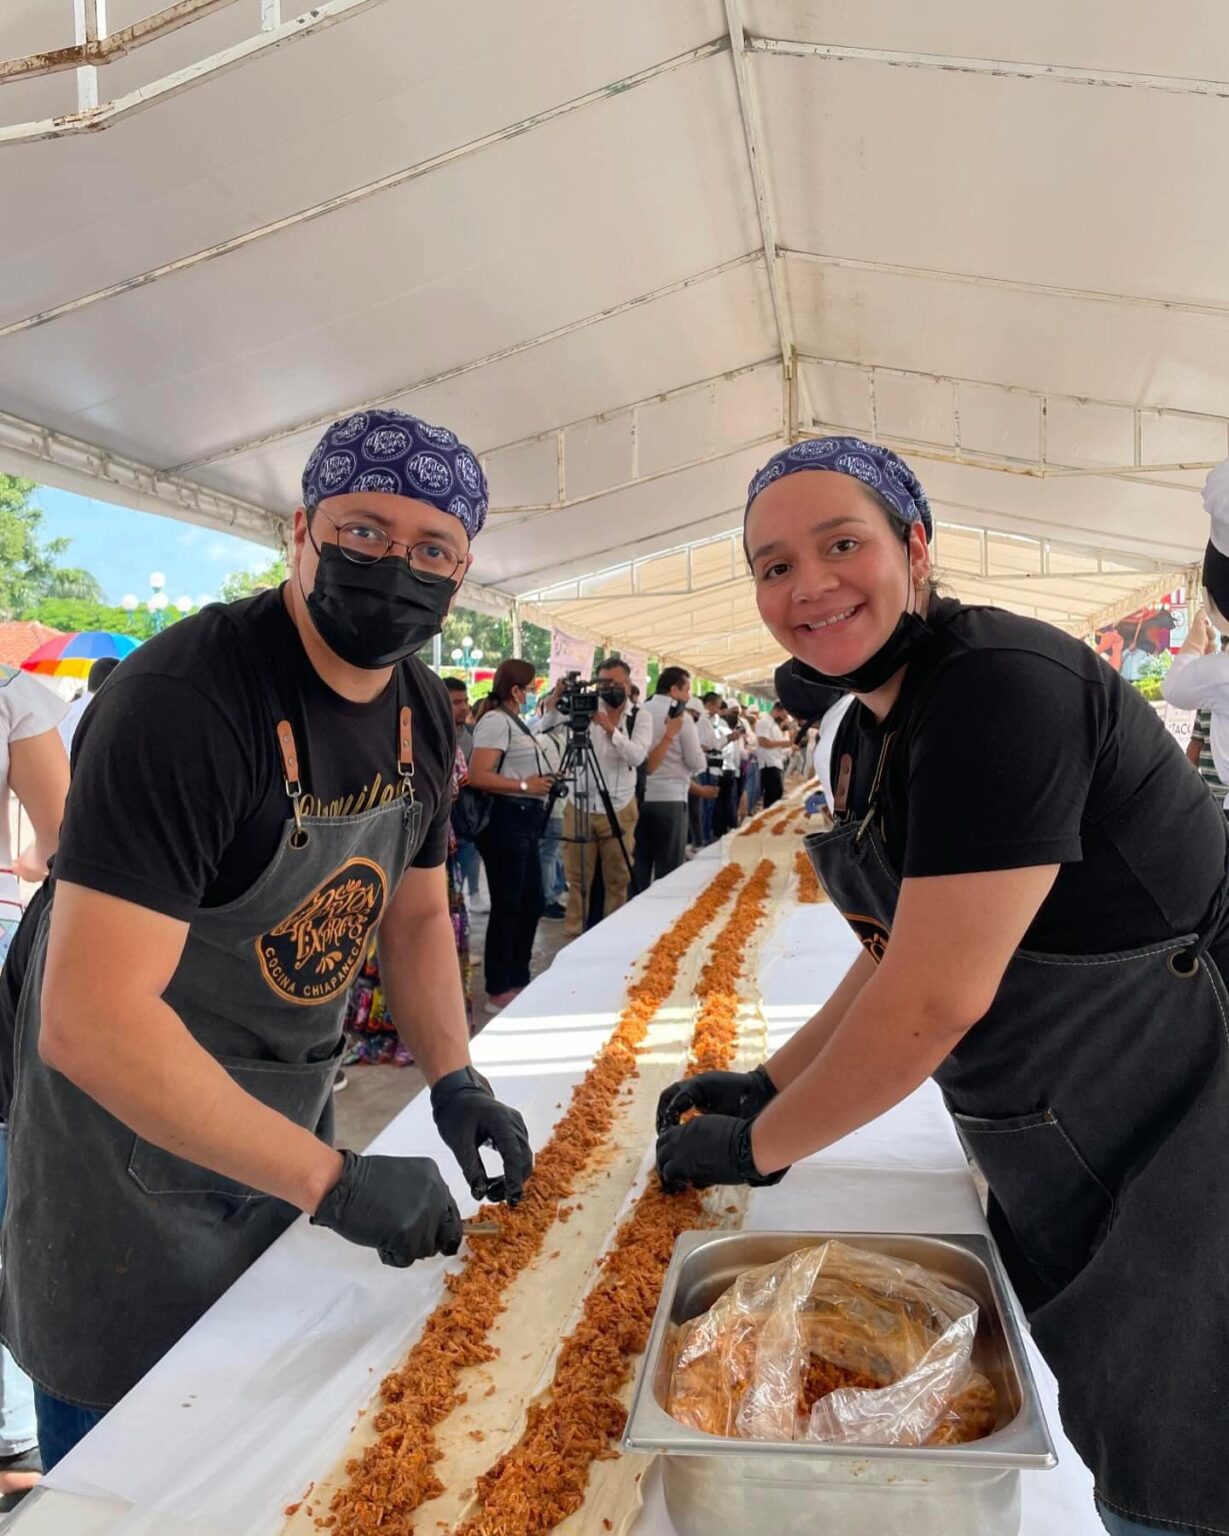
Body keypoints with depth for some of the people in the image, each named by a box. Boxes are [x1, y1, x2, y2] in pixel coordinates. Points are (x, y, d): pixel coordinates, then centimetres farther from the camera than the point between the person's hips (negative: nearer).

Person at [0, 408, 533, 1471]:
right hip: (136, 1161, -7)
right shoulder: (183, 702, -30)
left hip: (286, 1125, 7)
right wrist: (333, 1180, -32)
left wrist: (454, 1078, -5)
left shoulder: (425, 711, -3)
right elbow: (89, 1023, -33)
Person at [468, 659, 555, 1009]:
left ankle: (518, 980, 28)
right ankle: (498, 991, 8)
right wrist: (525, 786, -17)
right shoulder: (495, 721, -13)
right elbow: (478, 777, -22)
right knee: (507, 906, -3)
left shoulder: (514, 721, 18)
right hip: (505, 820, -11)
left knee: (532, 902, 16)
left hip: (524, 820, 11)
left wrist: (541, 782, 10)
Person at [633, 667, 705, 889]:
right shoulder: (682, 717, -7)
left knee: (639, 863, 10)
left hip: (639, 796, 5)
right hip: (670, 798, -5)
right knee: (669, 868, 2)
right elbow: (697, 764, -6)